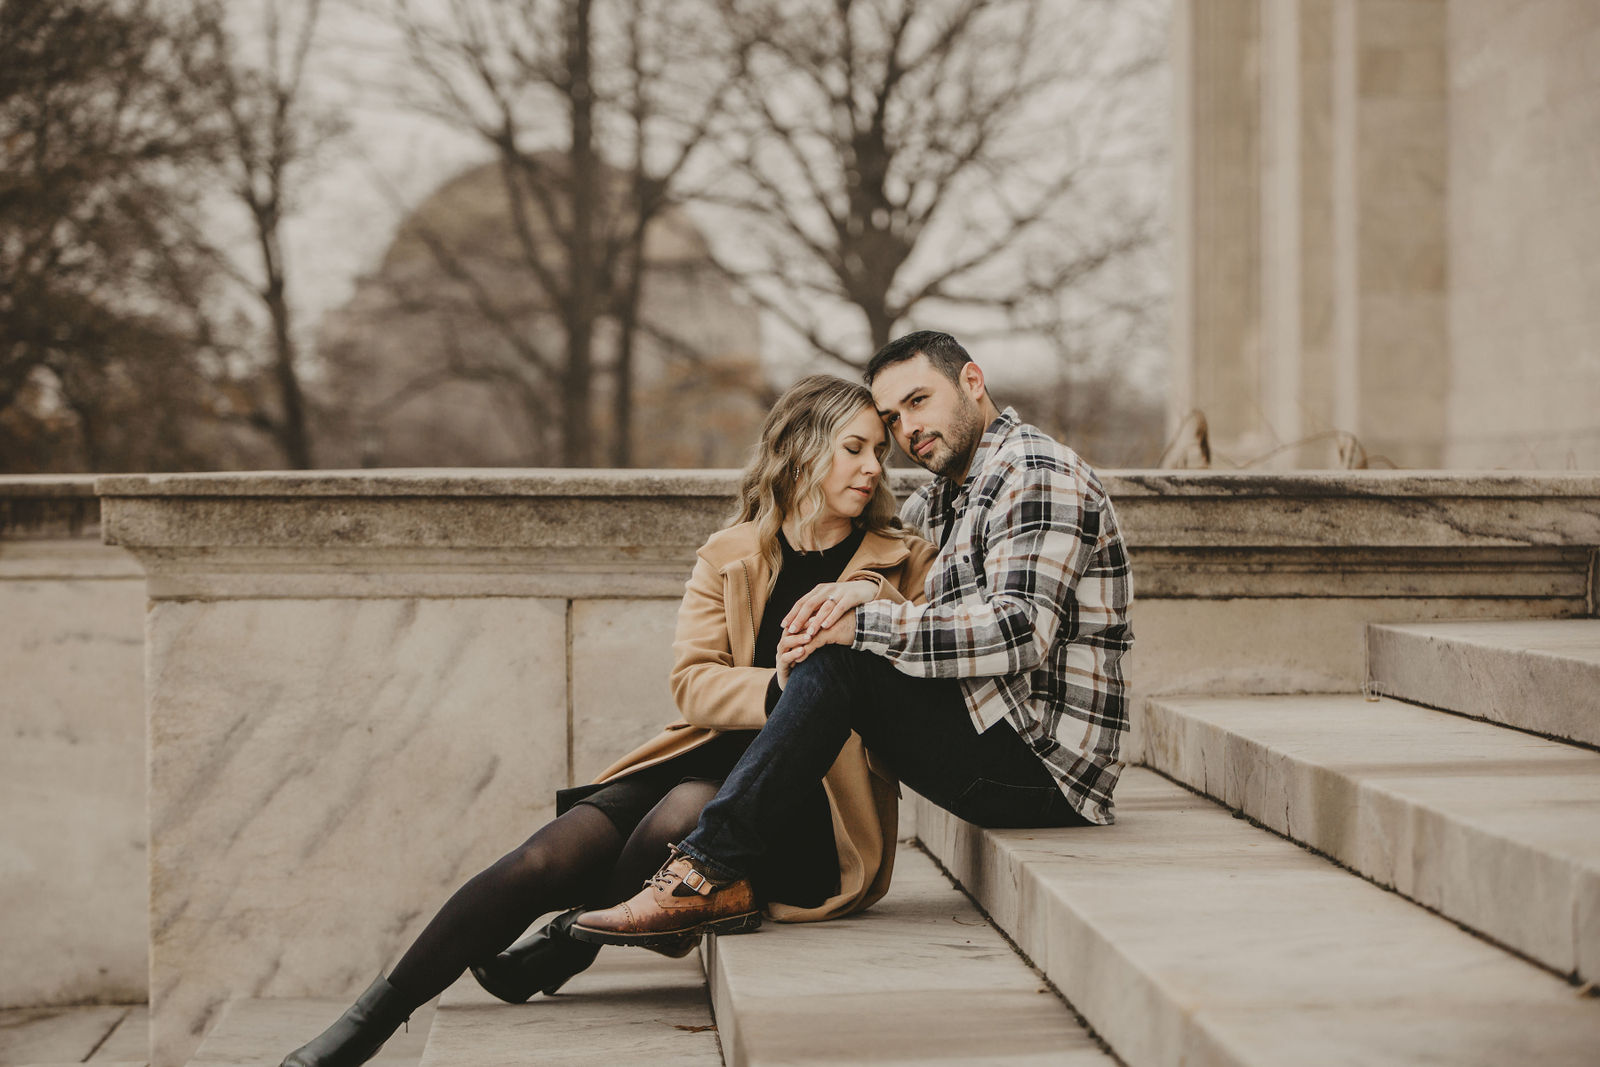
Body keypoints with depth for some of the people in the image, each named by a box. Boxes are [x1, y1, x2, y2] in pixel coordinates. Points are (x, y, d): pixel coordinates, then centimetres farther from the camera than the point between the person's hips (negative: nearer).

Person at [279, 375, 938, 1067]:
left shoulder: (902, 564, 9)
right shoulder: (728, 557, 12)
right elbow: (693, 684, 1)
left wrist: (878, 609, -14)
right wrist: (778, 690, -20)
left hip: (811, 797, -2)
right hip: (712, 755, 2)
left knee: (685, 814, -35)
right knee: (549, 858, -19)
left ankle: (568, 946, -5)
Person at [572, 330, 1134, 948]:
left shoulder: (1037, 474, -9)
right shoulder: (945, 499, 21)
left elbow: (1022, 631, -22)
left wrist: (863, 624, -23)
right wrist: (846, 593, -9)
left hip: (1046, 768, -10)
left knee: (841, 660, -21)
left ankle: (713, 869, -23)